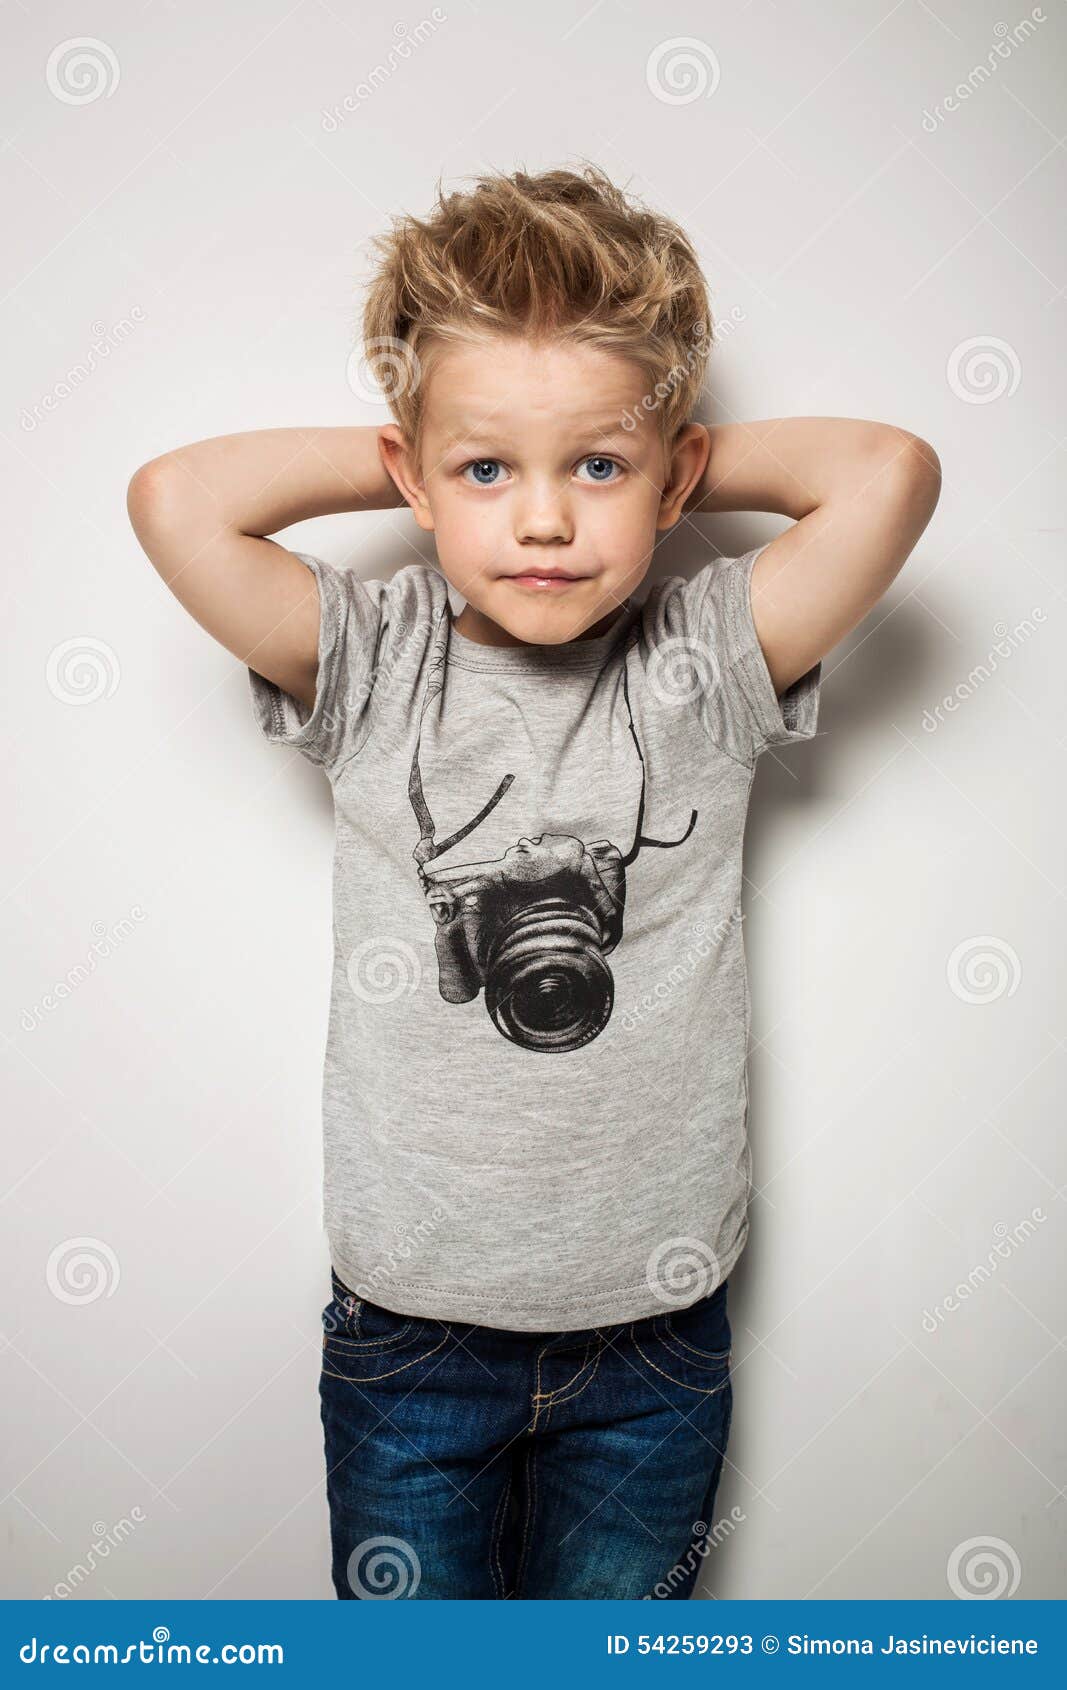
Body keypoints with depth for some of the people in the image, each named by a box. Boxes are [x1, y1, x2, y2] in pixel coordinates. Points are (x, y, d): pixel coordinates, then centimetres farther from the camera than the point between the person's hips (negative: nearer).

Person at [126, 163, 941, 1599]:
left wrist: (693, 465, -6)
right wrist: (404, 458, -10)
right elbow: (178, 499, -20)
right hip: (409, 1315, 0)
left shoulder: (707, 663, -8)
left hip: (653, 1324, 1)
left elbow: (889, 474, -19)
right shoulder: (371, 668, -9)